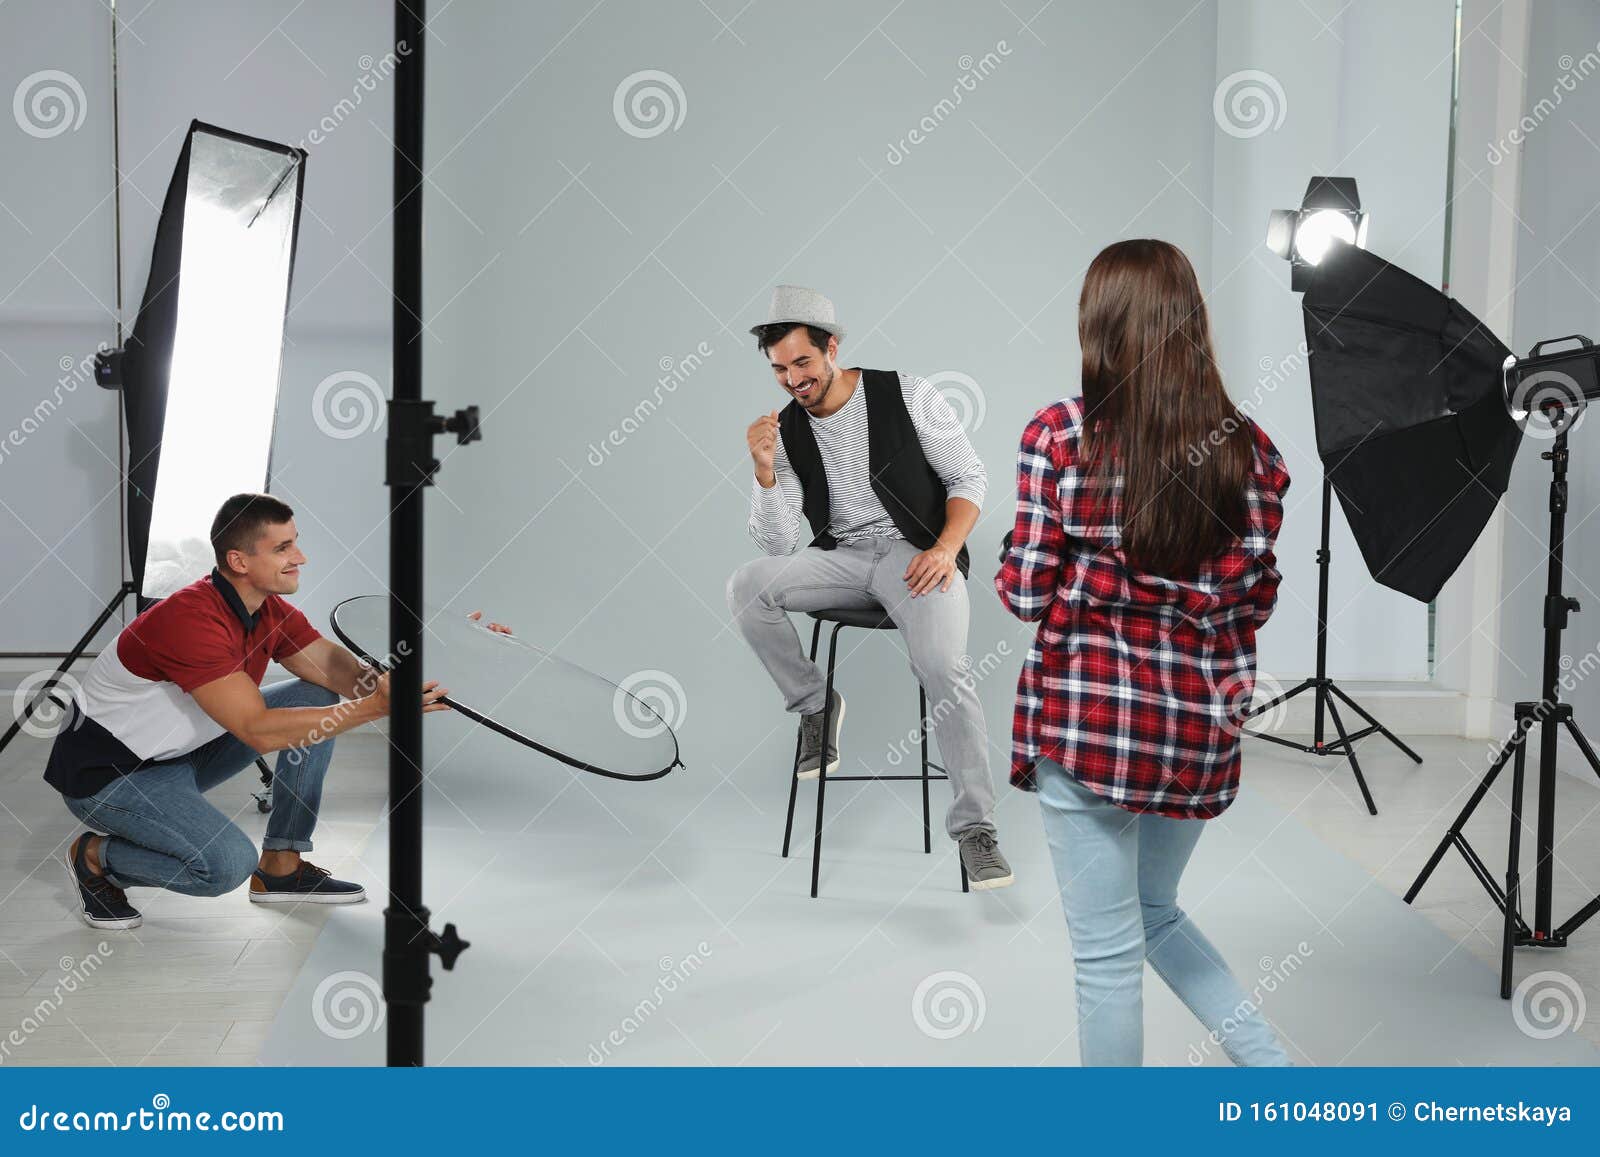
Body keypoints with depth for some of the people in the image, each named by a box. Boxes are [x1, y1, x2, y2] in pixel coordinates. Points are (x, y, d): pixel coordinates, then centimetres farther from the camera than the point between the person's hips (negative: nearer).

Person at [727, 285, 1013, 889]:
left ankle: (974, 824, -17)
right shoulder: (785, 431, 3)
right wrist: (765, 471, -18)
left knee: (945, 669, -30)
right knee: (747, 585, -23)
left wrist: (946, 549, -15)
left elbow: (968, 476, 1)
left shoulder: (908, 395, -4)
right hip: (843, 559, 4)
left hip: (919, 555, -3)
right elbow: (782, 545, -2)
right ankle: (814, 703, 1)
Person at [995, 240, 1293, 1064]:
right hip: (1198, 722, 4)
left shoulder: (1060, 435, -9)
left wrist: (1008, 569, 14)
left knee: (1108, 951, 8)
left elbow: (1026, 593, -8)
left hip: (1086, 713, -4)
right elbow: (1250, 600, 3)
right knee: (1155, 912, 27)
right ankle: (1276, 1070, 19)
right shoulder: (1247, 446, 0)